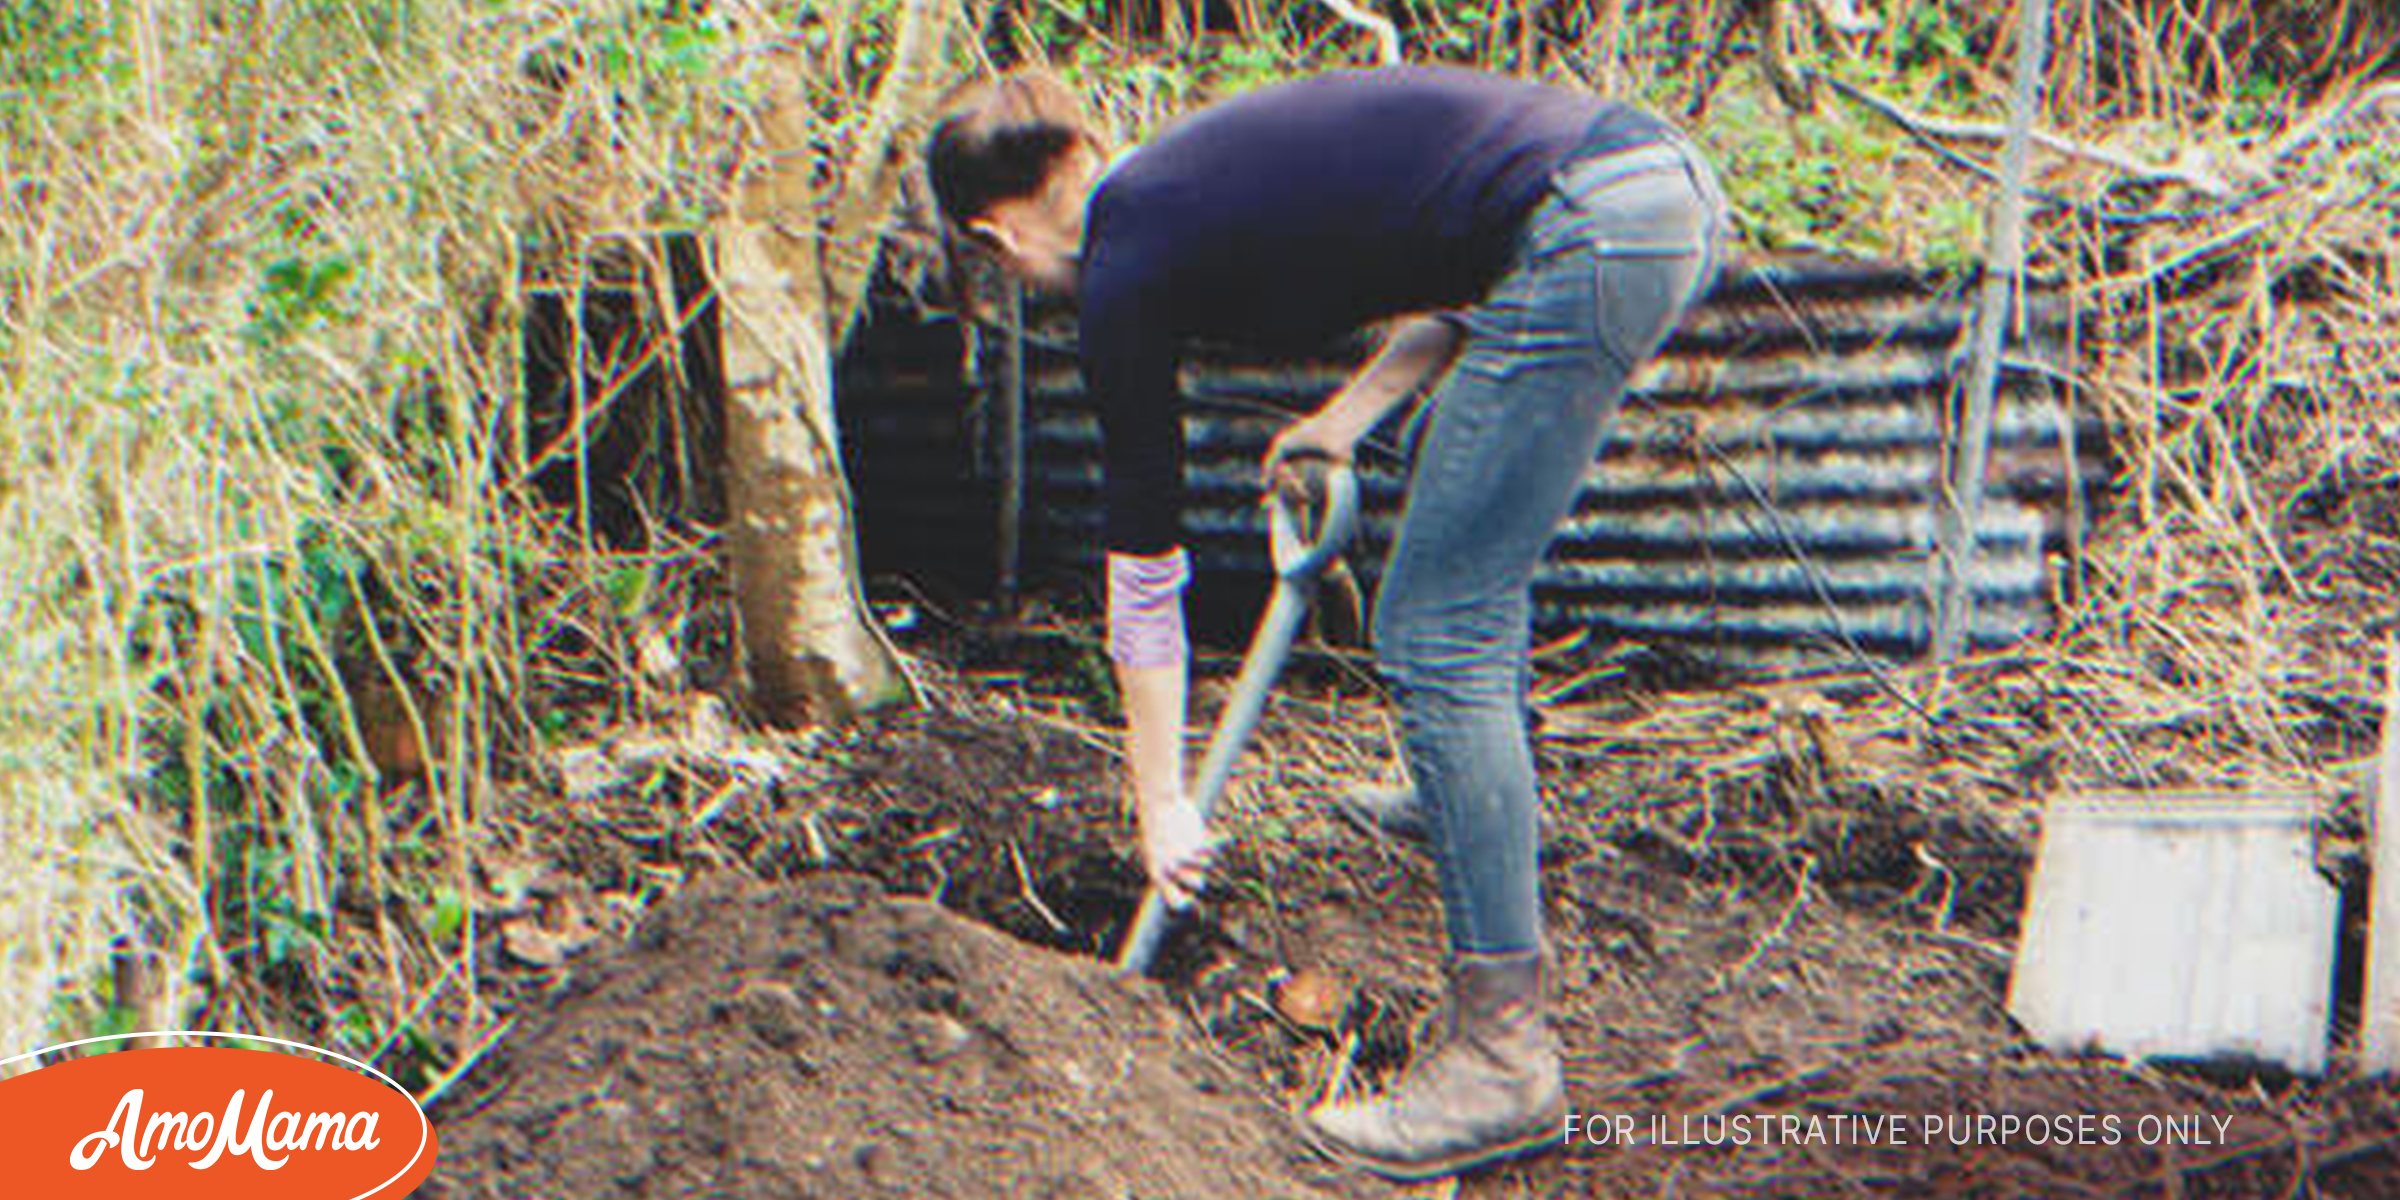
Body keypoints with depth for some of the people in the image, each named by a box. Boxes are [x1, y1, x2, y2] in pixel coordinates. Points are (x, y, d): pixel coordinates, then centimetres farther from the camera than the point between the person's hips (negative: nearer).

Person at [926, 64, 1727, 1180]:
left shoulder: (1124, 272, 1)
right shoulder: (1194, 166, 23)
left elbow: (1144, 567, 9)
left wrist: (1162, 804, 17)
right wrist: (1354, 408, 21)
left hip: (1584, 238, -10)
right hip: (1666, 168, 10)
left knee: (1436, 635, -2)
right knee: (1461, 464, 33)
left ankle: (1502, 1055, 0)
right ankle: (1479, 789, 51)